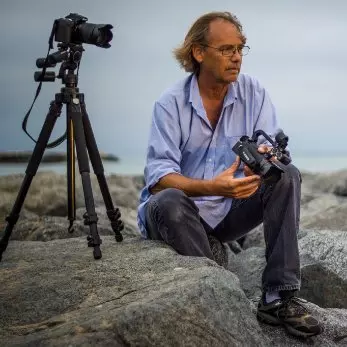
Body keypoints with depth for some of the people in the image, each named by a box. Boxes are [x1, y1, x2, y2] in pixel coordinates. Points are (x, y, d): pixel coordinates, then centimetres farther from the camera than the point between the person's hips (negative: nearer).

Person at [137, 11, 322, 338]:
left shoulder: (253, 91, -4)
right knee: (168, 202, -36)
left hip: (230, 209, 4)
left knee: (287, 176, -18)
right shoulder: (171, 102, -14)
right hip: (180, 209, -3)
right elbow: (158, 176, -22)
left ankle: (278, 297, -20)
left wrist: (266, 160, -34)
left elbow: (273, 149, -8)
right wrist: (212, 187, -39)